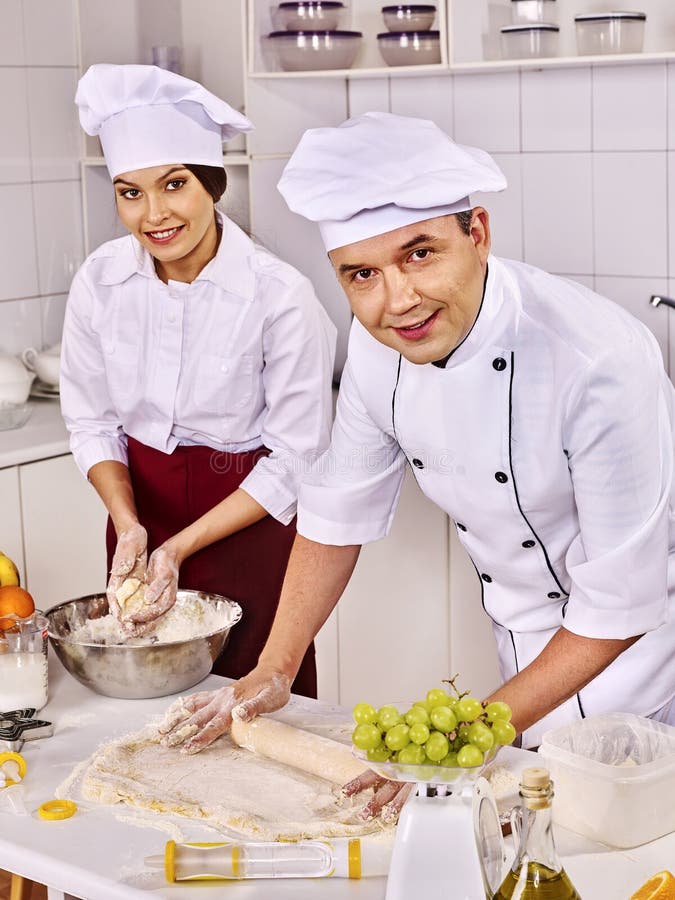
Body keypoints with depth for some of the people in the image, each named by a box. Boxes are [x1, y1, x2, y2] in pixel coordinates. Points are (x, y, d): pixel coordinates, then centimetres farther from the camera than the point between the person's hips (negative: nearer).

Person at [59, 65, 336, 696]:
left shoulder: (279, 295, -19)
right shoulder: (101, 281, -7)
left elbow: (296, 459, -13)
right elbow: (90, 421, 5)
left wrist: (180, 547, -16)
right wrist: (128, 524, -11)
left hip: (247, 519, -3)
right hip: (142, 508, 4)